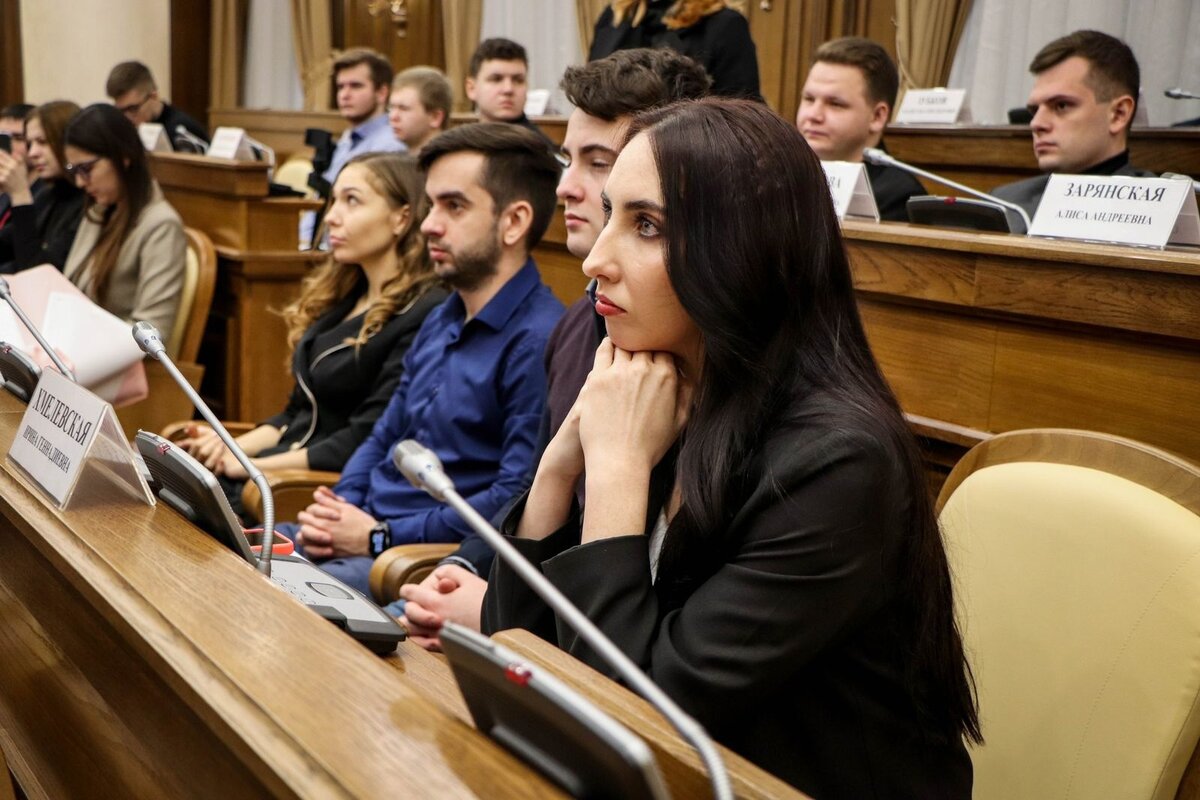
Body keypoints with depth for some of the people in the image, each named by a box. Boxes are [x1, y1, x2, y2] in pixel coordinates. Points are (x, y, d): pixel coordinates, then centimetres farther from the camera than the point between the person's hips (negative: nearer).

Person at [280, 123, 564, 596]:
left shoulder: (539, 342, -16)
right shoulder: (442, 321, 16)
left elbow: (517, 500, -22)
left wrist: (380, 536, -15)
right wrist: (336, 514, 3)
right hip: (364, 527, 9)